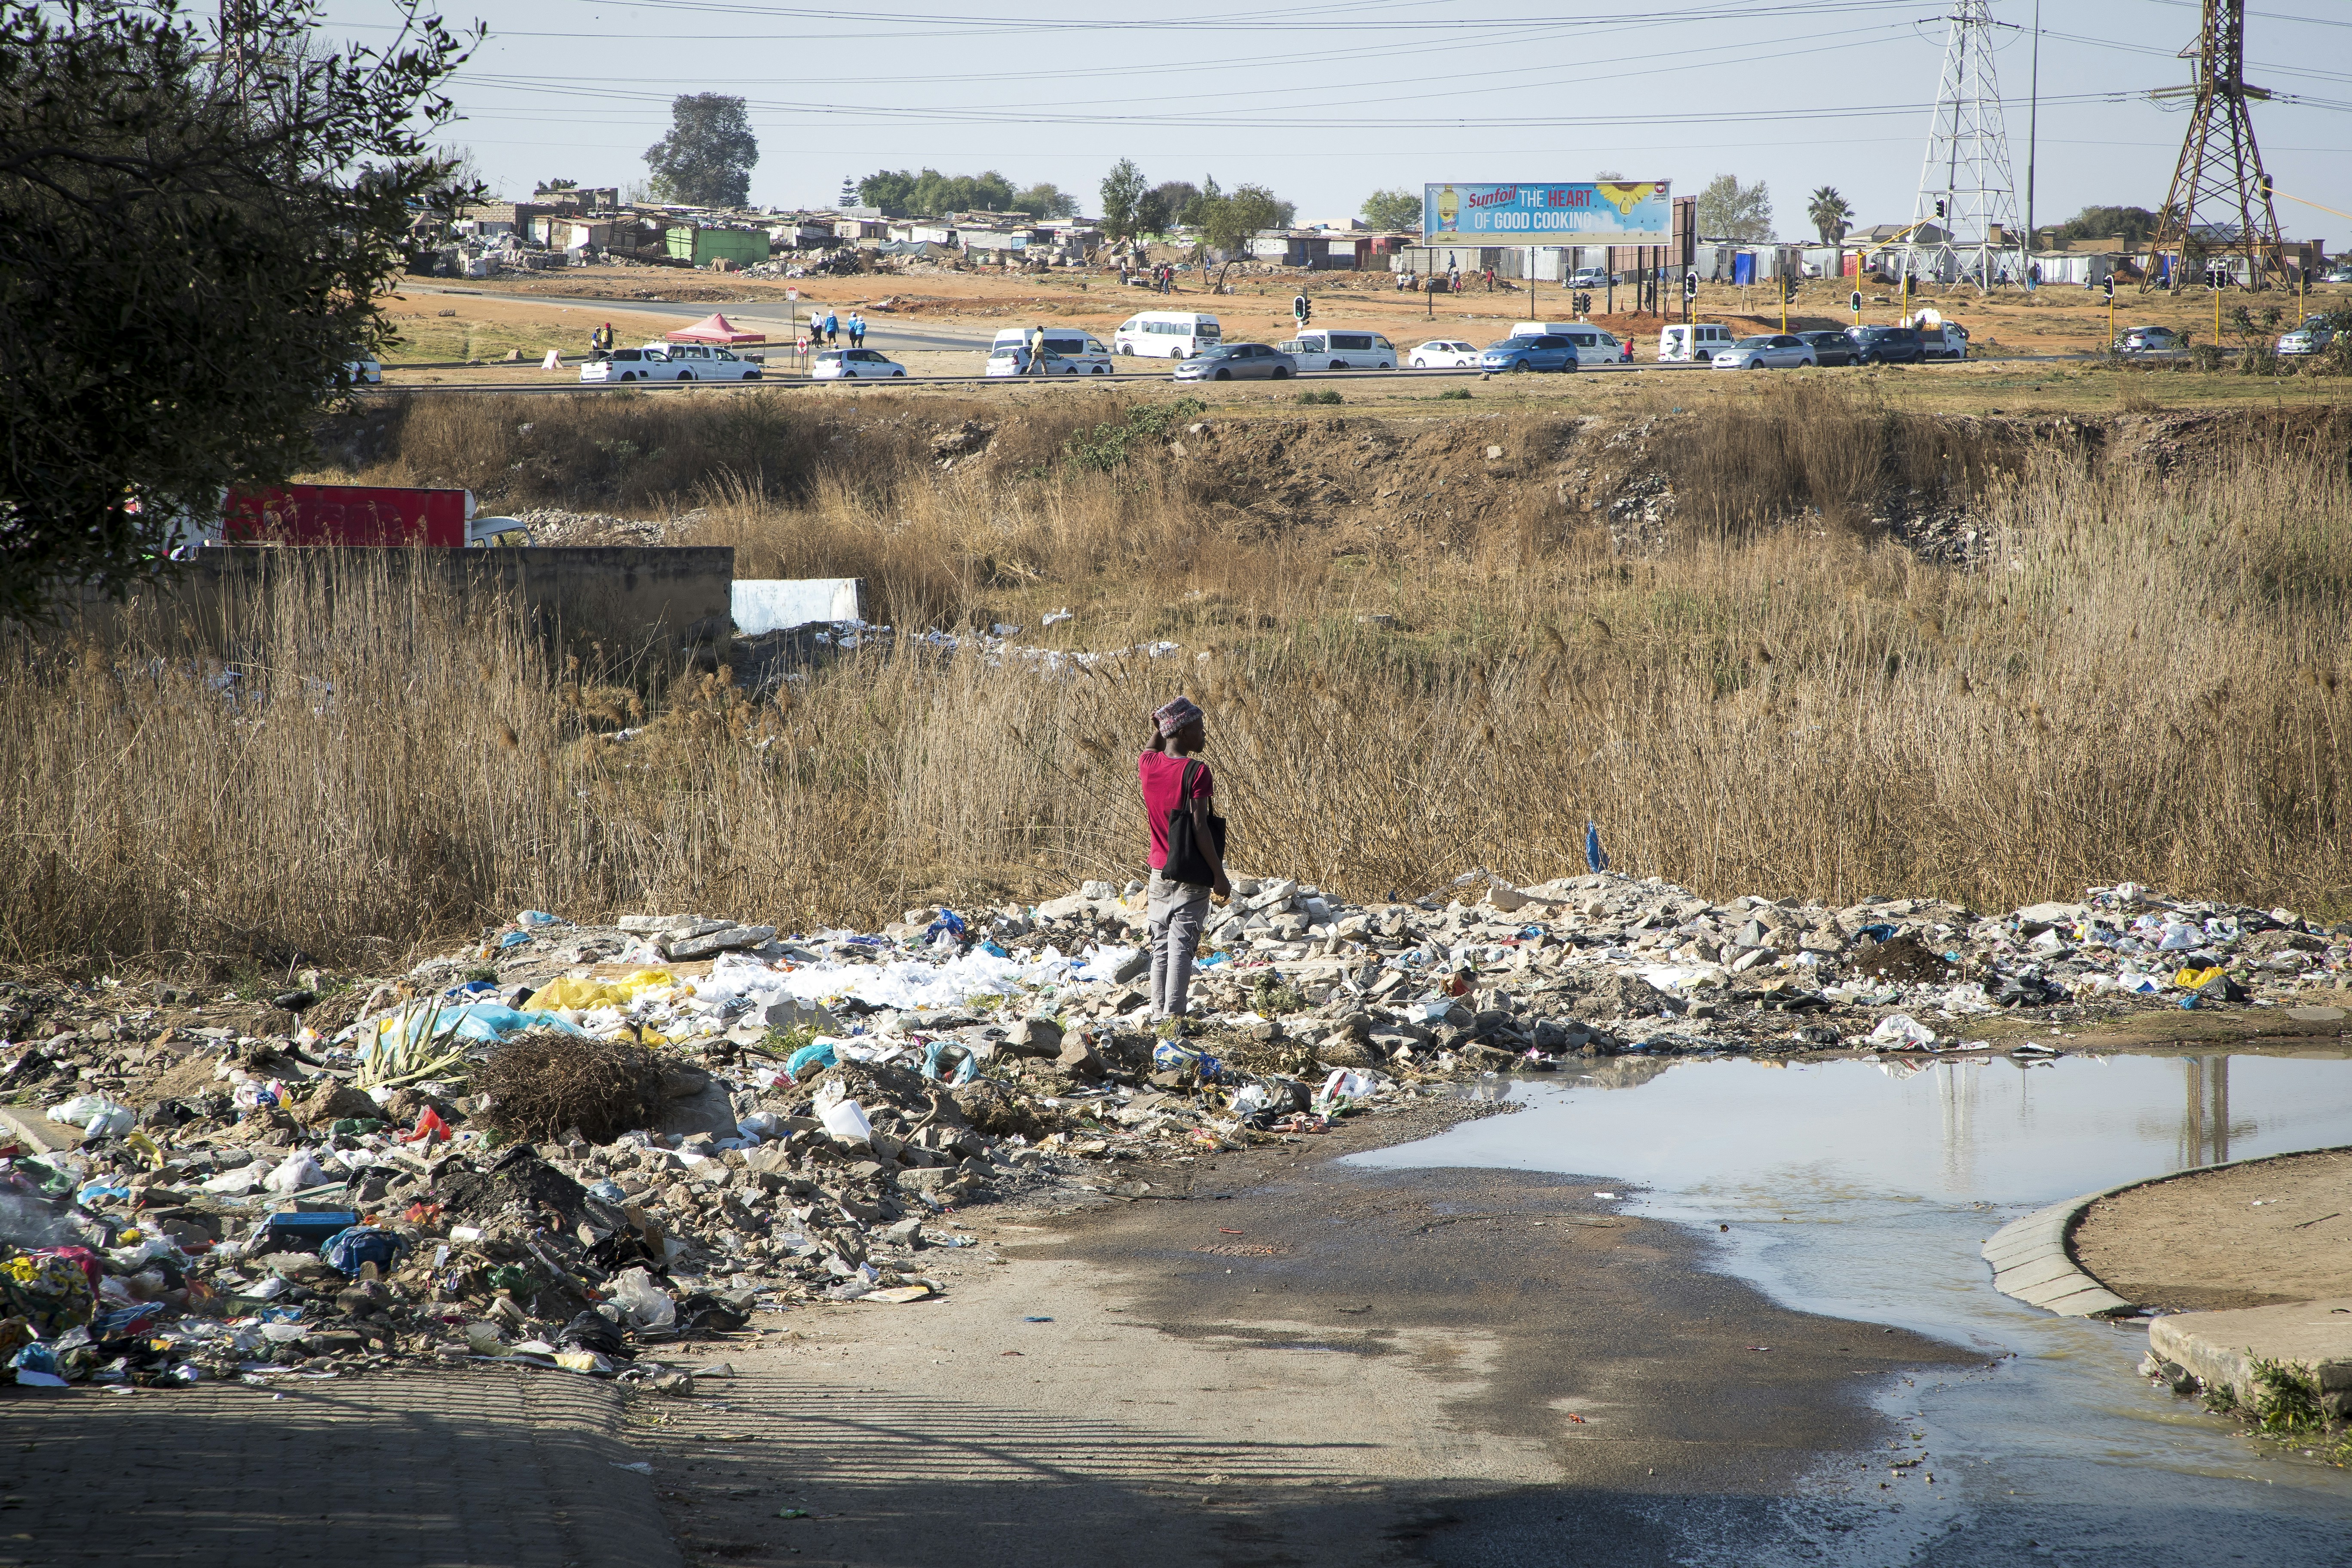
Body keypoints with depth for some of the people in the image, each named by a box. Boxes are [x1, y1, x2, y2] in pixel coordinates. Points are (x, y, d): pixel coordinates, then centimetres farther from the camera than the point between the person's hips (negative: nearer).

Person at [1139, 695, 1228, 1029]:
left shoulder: (1148, 764, 0)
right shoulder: (1197, 772, -16)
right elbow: (1199, 828, -18)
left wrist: (1159, 729, 14)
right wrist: (1219, 876, -13)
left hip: (1159, 872, 6)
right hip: (1191, 876, -6)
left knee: (1161, 947, 12)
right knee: (1182, 946, -4)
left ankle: (1158, 1014, 14)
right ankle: (1173, 1015, -7)